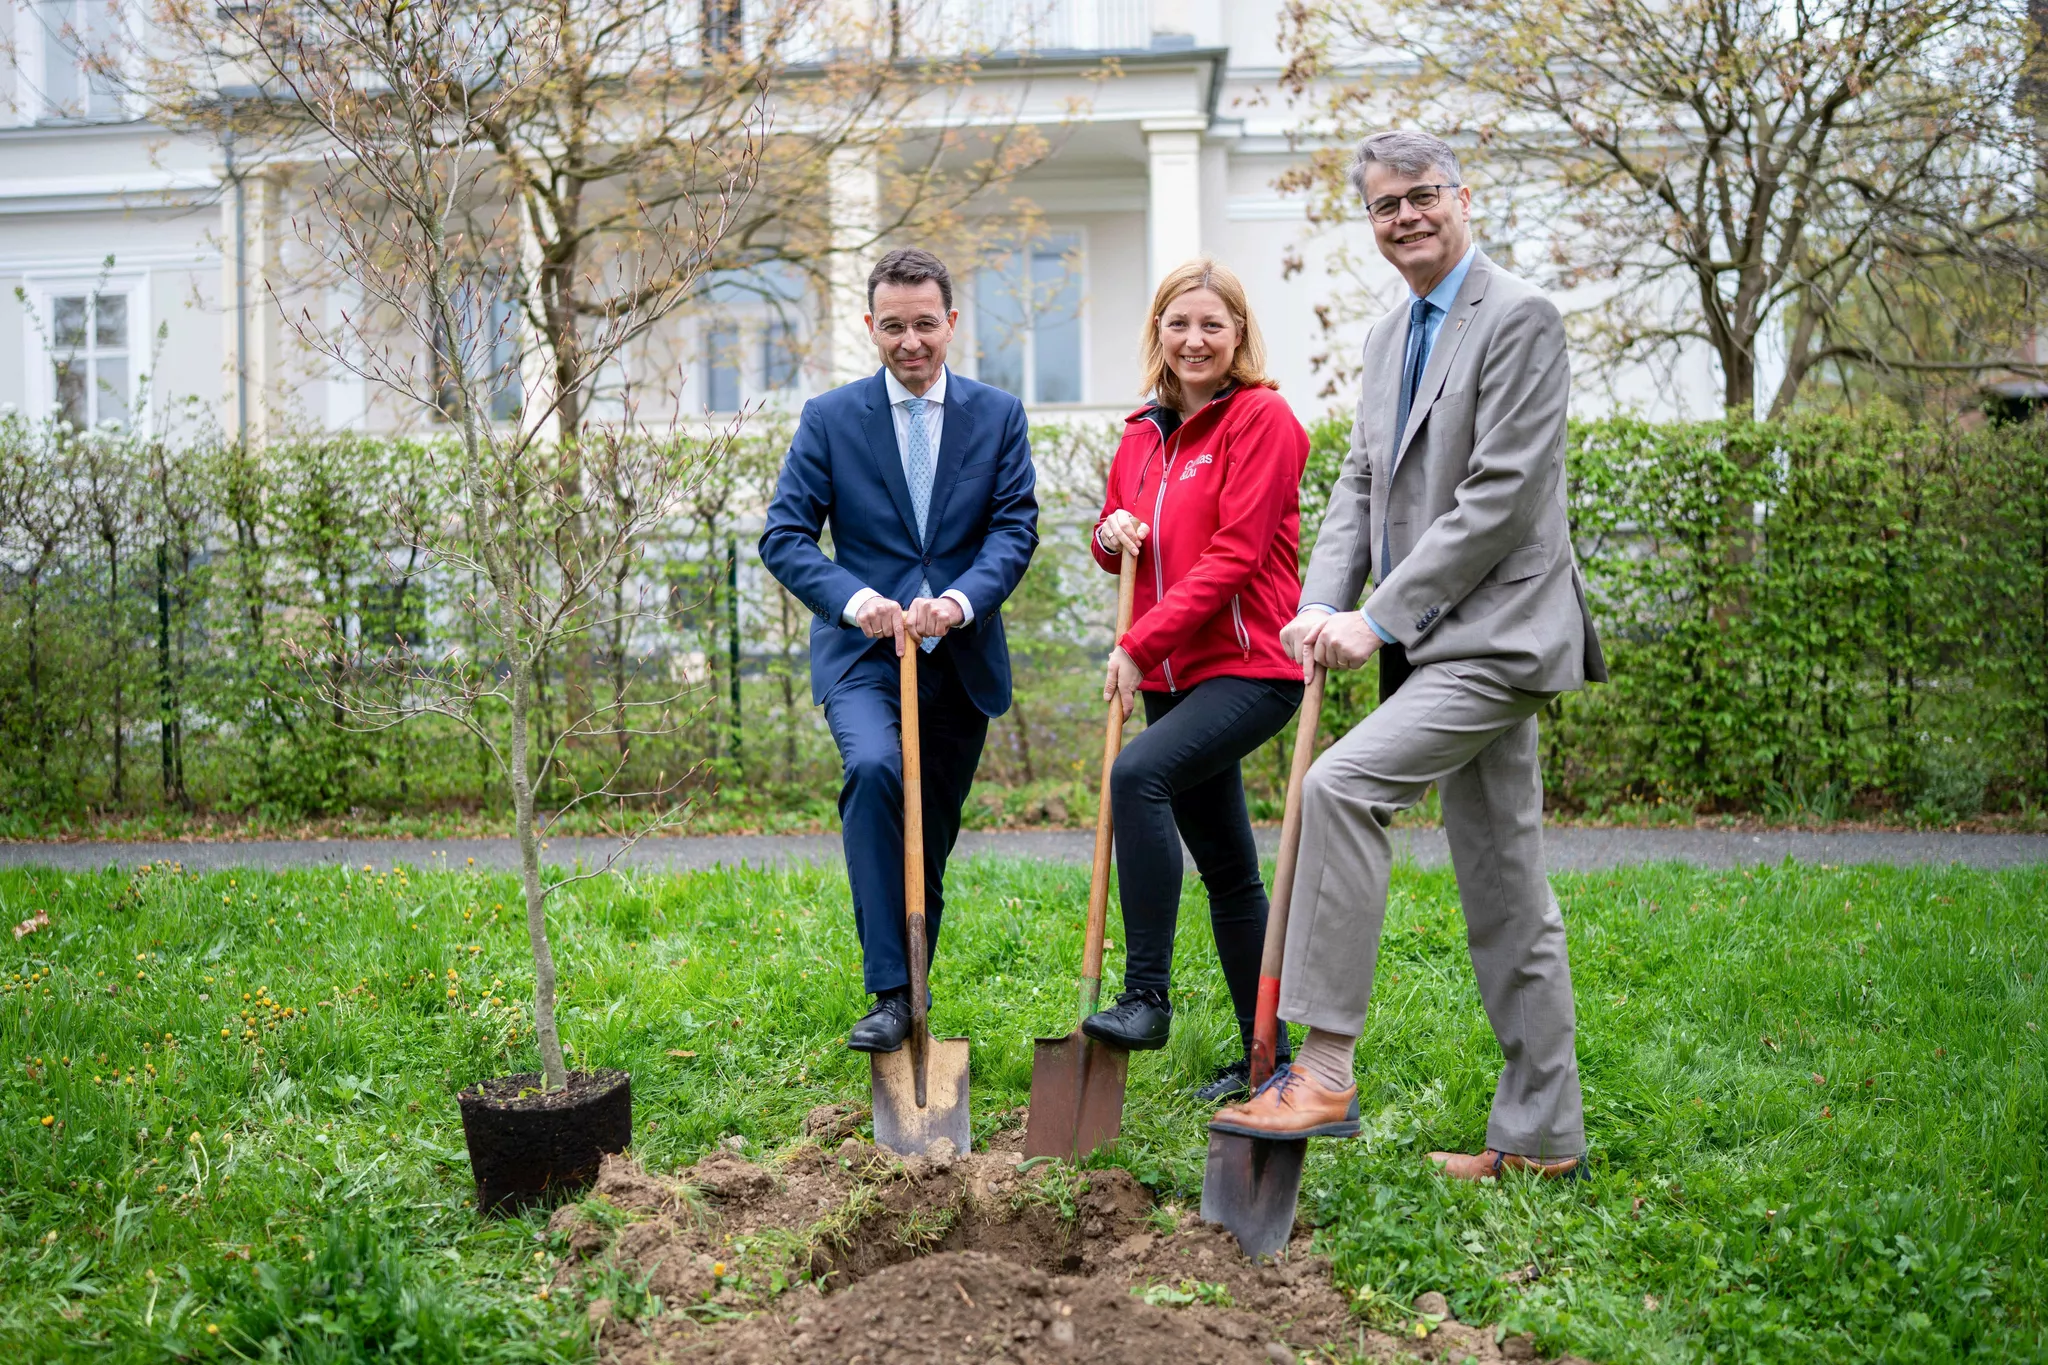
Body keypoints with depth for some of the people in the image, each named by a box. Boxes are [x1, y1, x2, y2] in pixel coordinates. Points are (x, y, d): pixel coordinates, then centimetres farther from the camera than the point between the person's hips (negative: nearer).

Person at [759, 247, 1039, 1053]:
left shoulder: (998, 415, 7)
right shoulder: (829, 419, 2)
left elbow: (1016, 528, -1)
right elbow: (784, 535, -3)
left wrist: (961, 601, -20)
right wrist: (855, 599, -20)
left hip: (961, 657, 2)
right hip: (863, 654, -2)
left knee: (932, 835, 9)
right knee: (875, 768, -30)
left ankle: (912, 991, 29)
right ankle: (889, 992, -24)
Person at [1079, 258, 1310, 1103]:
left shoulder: (1262, 418, -7)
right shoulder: (1144, 435, 13)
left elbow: (1234, 554, -16)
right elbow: (1122, 551, 24)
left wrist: (1141, 641, -17)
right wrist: (1111, 533, 0)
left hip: (1249, 665, -7)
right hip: (1173, 674, 8)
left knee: (1139, 774, -30)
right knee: (1226, 870, 11)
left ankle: (1146, 997, -24)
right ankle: (1264, 1057, 21)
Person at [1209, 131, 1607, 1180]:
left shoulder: (1519, 319, -9)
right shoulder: (1389, 336, 18)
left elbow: (1500, 497, -17)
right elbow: (1359, 484, 15)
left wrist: (1378, 620, -17)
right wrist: (1321, 607, -2)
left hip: (1496, 633, -9)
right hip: (1443, 641, 9)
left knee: (1341, 783, -24)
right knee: (1504, 894, 11)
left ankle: (1324, 1070, -19)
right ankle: (1541, 1136, 20)